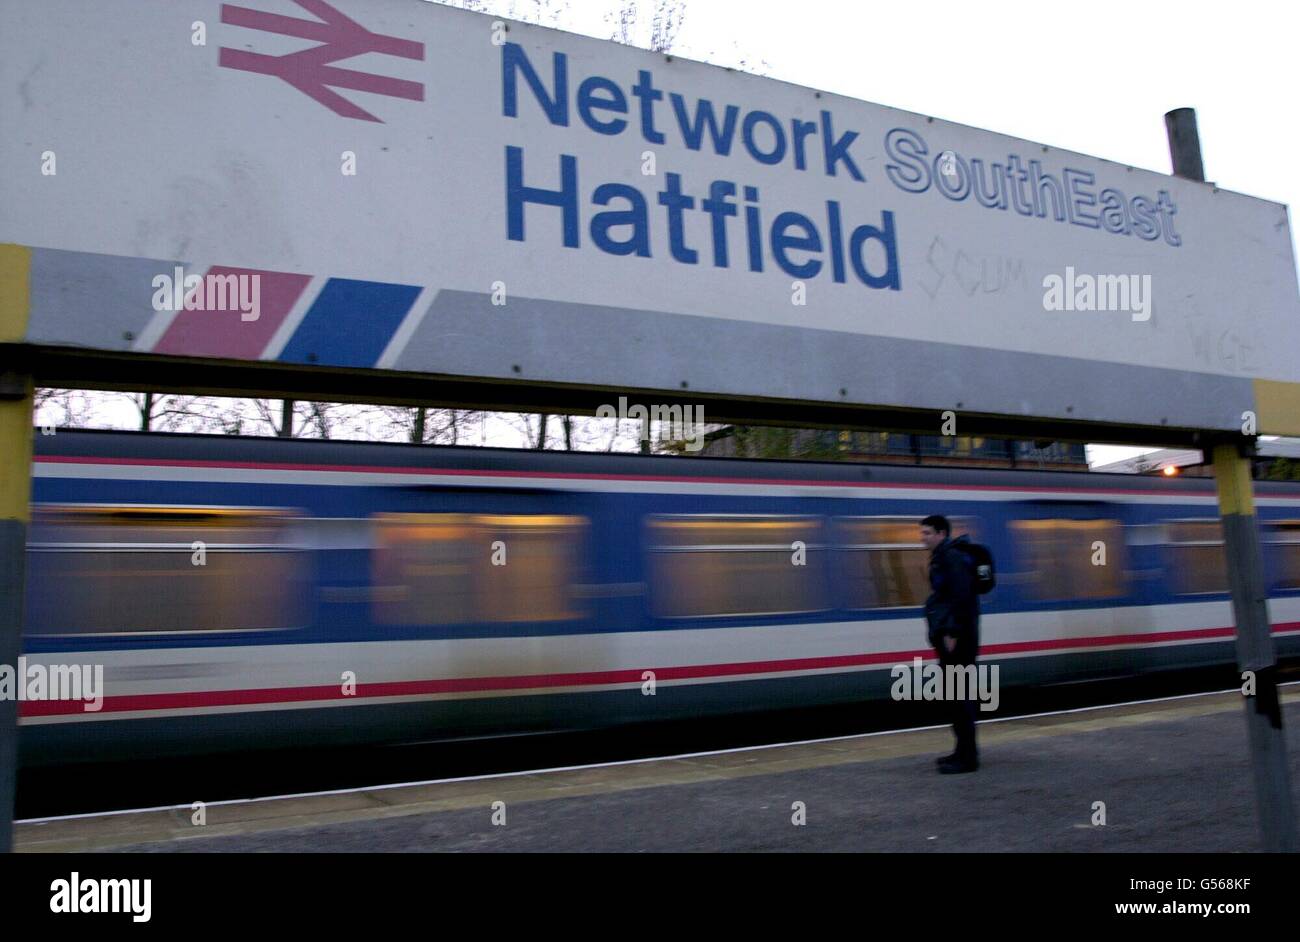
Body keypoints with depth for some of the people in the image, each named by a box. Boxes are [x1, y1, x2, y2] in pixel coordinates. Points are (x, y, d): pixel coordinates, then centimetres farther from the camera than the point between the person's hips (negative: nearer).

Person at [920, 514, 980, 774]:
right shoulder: (941, 557, 18)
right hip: (949, 637, 10)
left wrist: (952, 633, -21)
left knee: (958, 695, -8)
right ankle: (965, 750, 22)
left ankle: (967, 757, -4)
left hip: (956, 639, -10)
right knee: (956, 694, 14)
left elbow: (962, 597, -21)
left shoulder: (953, 557, -14)